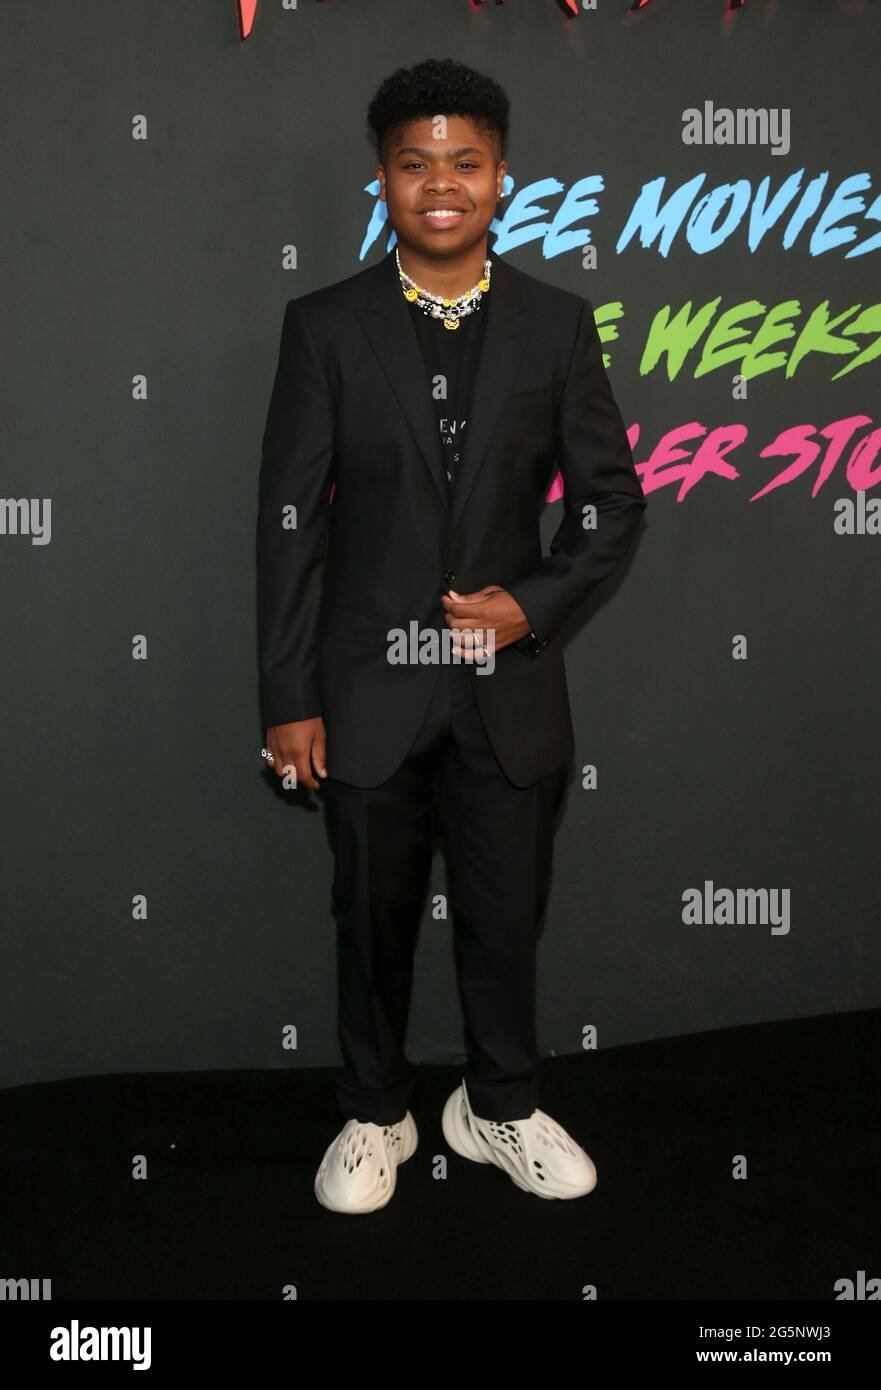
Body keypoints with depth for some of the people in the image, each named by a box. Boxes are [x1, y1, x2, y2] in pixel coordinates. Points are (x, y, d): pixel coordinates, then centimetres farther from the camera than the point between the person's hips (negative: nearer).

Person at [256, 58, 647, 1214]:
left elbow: (611, 498, 5)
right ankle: (375, 1116, 35)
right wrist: (290, 698, -6)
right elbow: (291, 520, -4)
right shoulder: (325, 326, -3)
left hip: (508, 682, 1)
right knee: (373, 917, 14)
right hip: (370, 686, -1)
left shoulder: (557, 323, 0)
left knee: (506, 914, 14)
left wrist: (536, 602, -12)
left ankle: (501, 1108, 37)